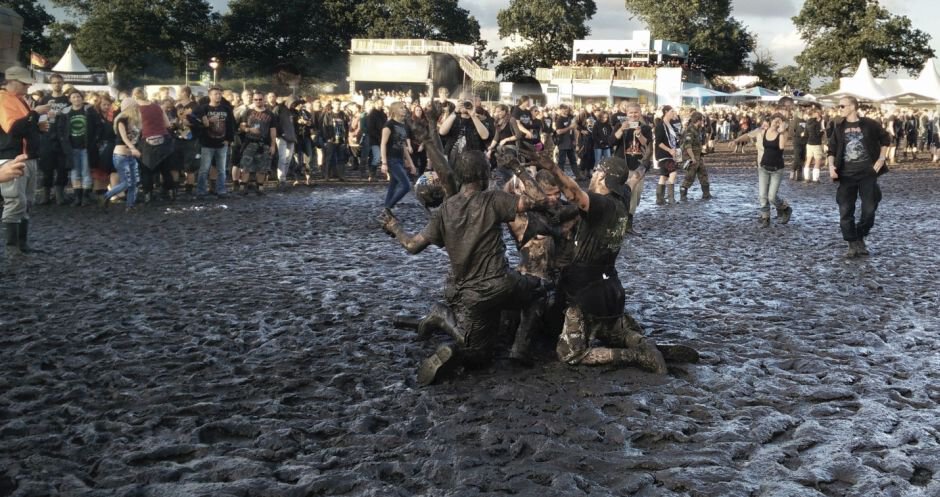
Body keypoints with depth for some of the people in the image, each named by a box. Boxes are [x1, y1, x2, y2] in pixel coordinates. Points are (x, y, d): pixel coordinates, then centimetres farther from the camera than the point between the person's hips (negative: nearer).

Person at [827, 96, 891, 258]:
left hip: (867, 173, -2)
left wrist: (881, 160, 1)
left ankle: (860, 239, 19)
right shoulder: (839, 128, 6)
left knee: (869, 210, -2)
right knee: (846, 211, -3)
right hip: (846, 175, 2)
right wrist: (831, 166, -9)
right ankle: (853, 245, 7)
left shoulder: (870, 124, -2)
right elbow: (832, 150, 9)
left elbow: (885, 140, 10)